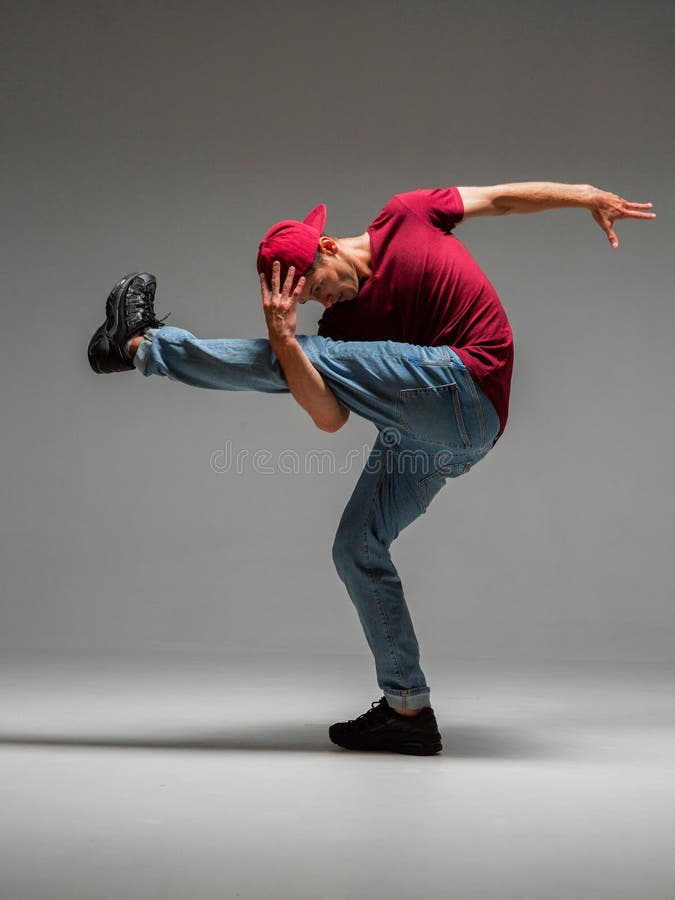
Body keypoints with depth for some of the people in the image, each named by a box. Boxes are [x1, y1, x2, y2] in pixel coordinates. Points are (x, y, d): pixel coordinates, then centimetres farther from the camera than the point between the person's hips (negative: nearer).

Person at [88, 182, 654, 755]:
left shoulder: (406, 216, 3)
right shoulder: (341, 321, 9)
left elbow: (499, 198, 15)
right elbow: (330, 418, -5)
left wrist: (585, 195, 12)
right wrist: (282, 336, -16)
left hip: (466, 385, -8)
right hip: (424, 430, 8)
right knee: (356, 549, 8)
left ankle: (144, 345, 6)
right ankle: (408, 712, 17)